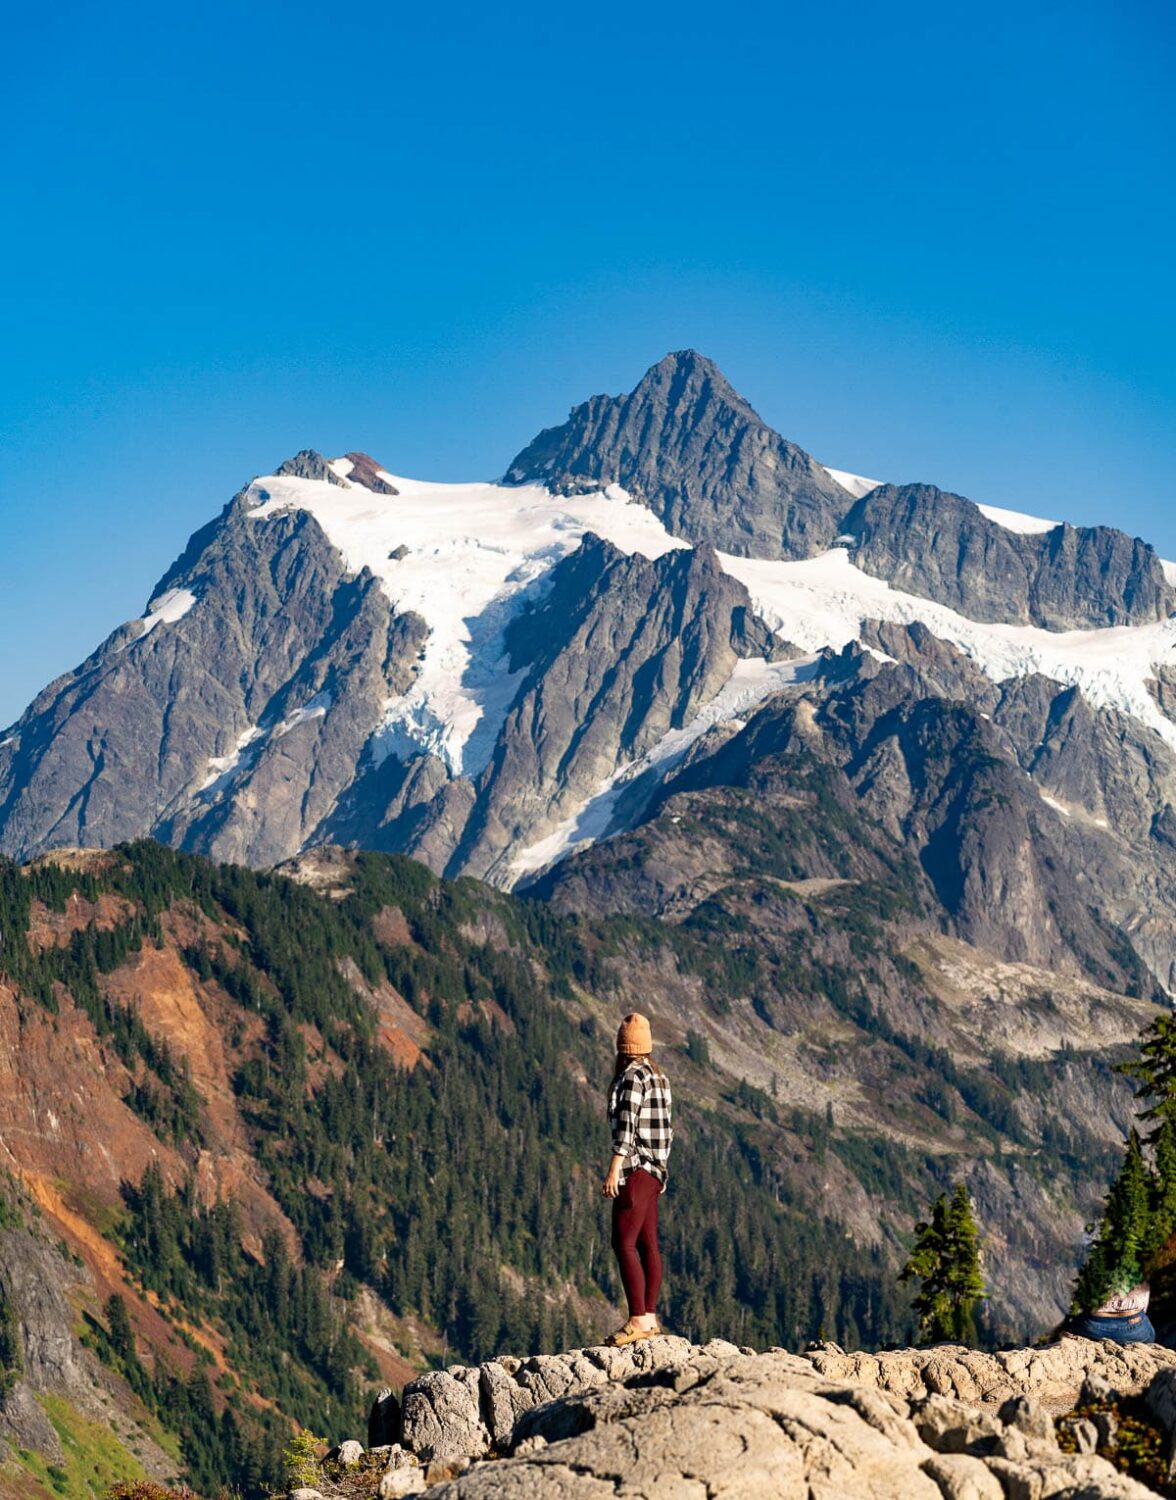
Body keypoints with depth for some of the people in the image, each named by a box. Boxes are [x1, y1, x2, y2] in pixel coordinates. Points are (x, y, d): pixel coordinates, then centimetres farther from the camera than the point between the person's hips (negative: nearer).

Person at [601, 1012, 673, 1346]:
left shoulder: (632, 1076, -13)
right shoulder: (659, 1077, 14)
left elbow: (626, 1125, -20)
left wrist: (614, 1171, -22)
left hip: (635, 1168, -9)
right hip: (654, 1169, 9)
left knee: (624, 1243, -12)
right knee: (647, 1244, 10)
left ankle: (638, 1320, -17)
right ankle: (650, 1318, 11)